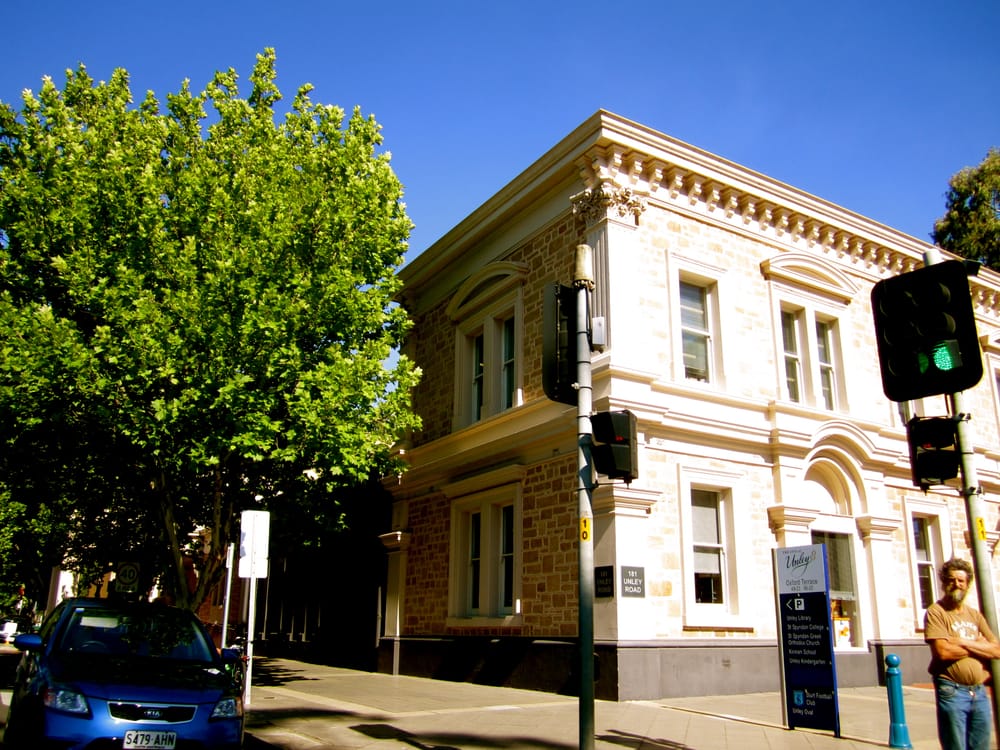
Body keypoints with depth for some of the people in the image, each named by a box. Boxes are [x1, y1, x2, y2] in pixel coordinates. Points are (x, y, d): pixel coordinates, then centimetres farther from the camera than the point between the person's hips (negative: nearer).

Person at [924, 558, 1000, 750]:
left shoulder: (975, 615, 13)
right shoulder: (935, 612, -7)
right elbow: (943, 652, -18)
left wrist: (962, 642, -10)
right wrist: (979, 646, -5)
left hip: (980, 691, 6)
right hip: (952, 692, -6)